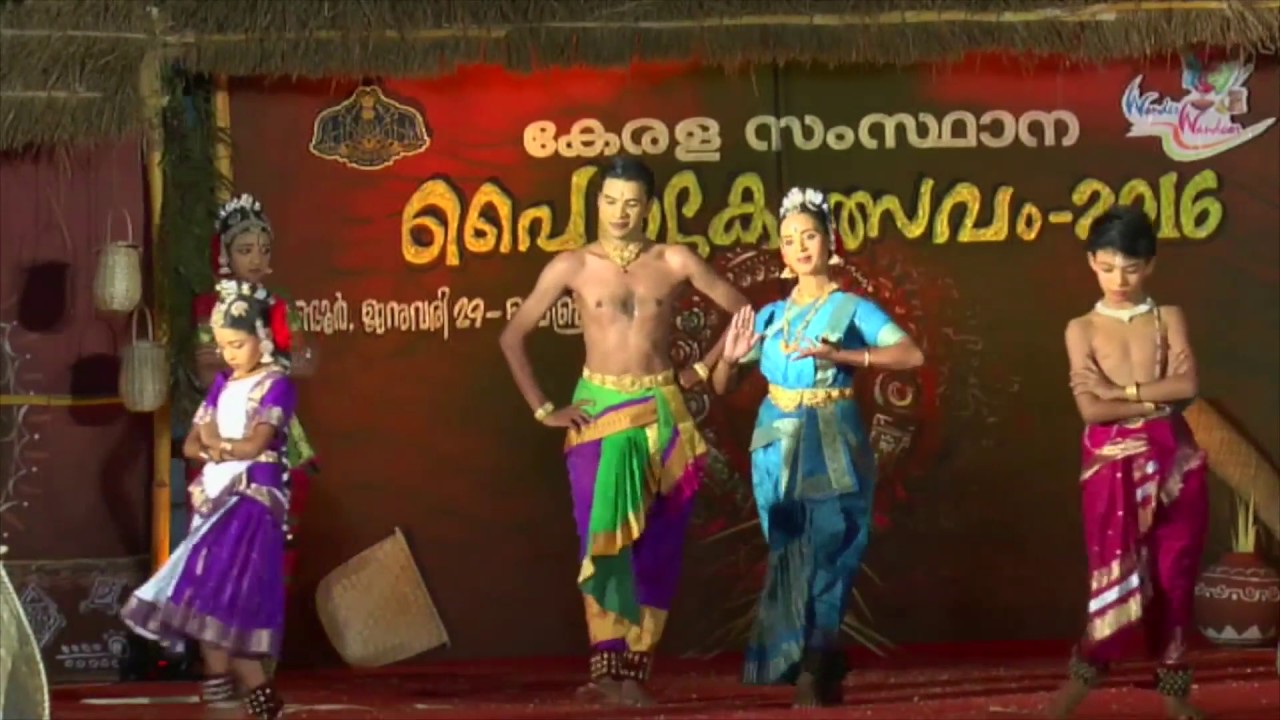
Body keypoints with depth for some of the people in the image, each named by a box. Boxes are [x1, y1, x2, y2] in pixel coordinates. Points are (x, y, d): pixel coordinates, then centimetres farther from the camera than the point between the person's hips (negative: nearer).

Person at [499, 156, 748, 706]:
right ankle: (608, 668, -17)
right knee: (605, 537, -12)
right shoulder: (573, 266, 1)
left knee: (657, 546, -1)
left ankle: (634, 671, 4)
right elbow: (512, 337, 4)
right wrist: (543, 410, -1)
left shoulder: (675, 263, 2)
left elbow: (743, 313, 9)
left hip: (663, 415, 1)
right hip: (599, 412, -1)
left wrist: (700, 371, 6)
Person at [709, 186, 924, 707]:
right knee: (792, 558, 3)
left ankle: (812, 671, -2)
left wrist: (841, 356, -22)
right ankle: (820, 673, 9)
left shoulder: (851, 309, 0)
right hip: (777, 448, 4)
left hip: (831, 450, -4)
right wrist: (731, 357, -9)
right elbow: (721, 386, 13)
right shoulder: (771, 316, 12)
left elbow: (912, 355, -14)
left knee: (824, 555, -7)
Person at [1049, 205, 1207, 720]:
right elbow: (1091, 409, -9)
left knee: (1172, 581, 5)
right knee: (1117, 583, -7)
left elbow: (1187, 385, -8)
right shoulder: (1082, 329, 3)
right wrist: (1157, 398, -9)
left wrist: (1120, 390, -11)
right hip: (1113, 468, -2)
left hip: (1173, 465, 2)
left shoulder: (1169, 319, 8)